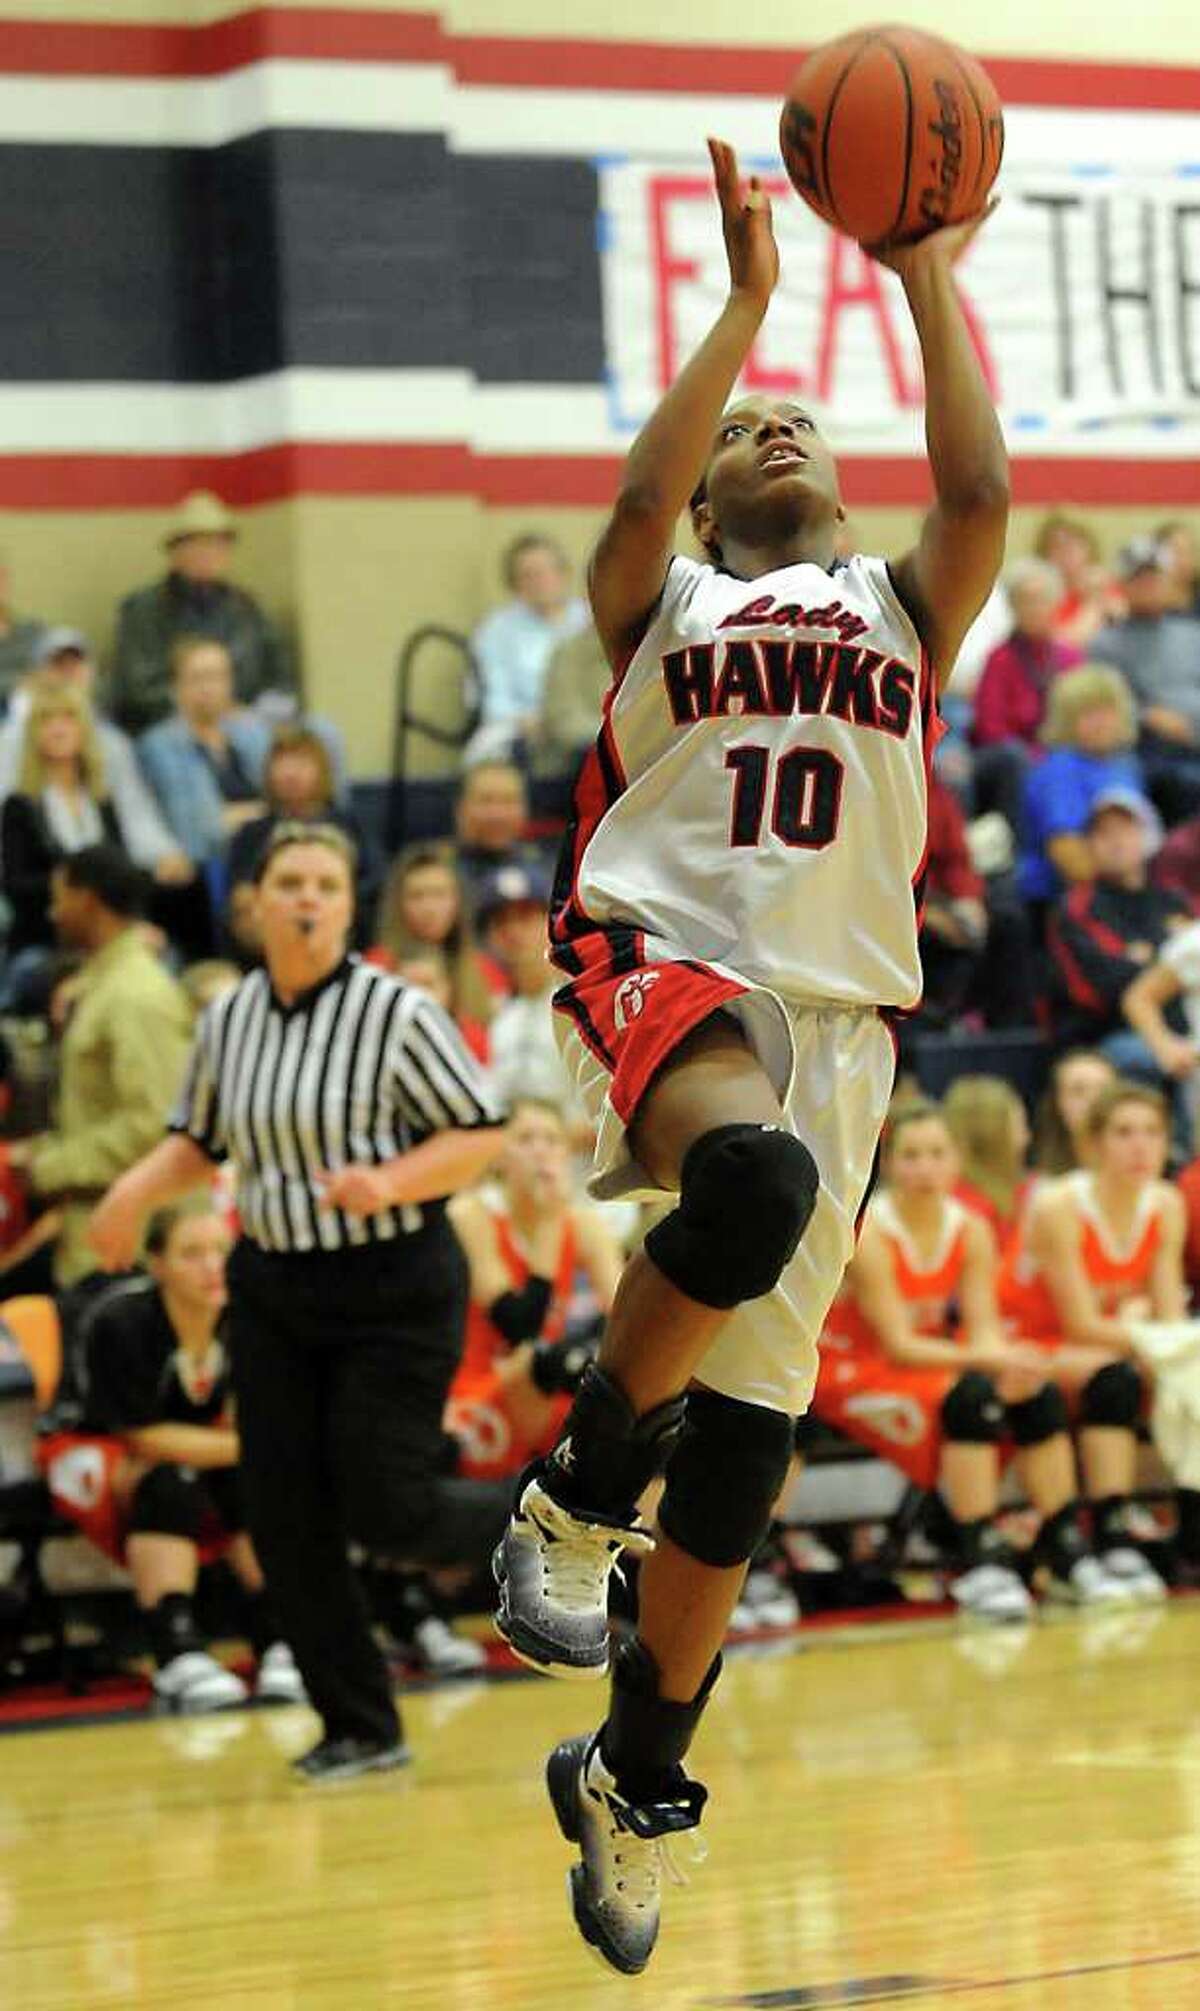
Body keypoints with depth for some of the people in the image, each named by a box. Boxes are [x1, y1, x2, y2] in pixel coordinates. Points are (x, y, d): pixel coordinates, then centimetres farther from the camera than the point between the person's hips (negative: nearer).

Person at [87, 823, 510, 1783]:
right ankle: (359, 1728, 15)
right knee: (285, 1517, 2)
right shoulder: (228, 1020, 4)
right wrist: (140, 1189, -2)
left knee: (386, 1509, -8)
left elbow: (481, 1135, -10)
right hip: (274, 1291, 5)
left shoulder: (396, 1013, -12)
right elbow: (198, 1137, 18)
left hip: (395, 1288, -5)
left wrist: (390, 1183, -25)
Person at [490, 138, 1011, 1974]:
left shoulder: (902, 611, 21)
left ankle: (634, 1785, 17)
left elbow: (981, 490, 2)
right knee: (753, 1176, -39)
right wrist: (748, 295, -7)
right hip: (661, 961, -3)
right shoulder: (662, 603, 15)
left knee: (747, 1427, 1)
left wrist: (928, 283, 1)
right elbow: (642, 493, -7)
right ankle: (579, 1498, -20)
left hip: (835, 1005, 3)